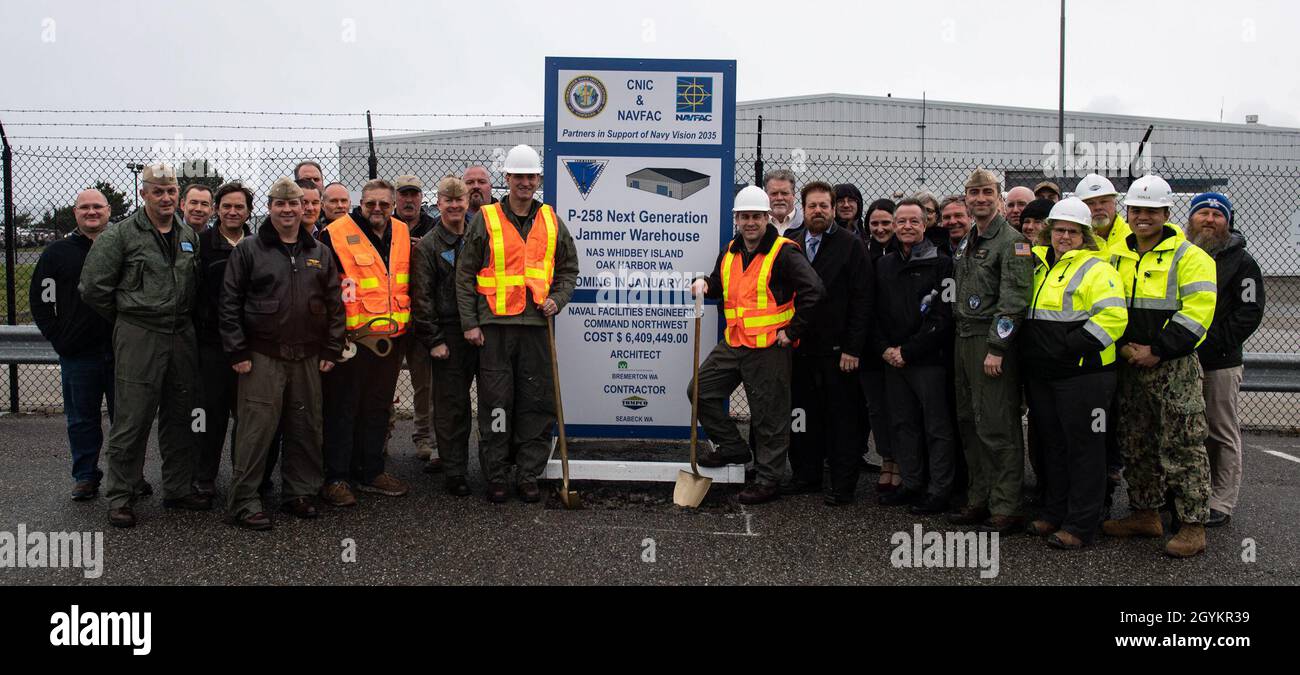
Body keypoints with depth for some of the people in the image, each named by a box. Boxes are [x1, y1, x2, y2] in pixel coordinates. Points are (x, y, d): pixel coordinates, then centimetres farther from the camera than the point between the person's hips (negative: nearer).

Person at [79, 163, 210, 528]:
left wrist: (184, 317, 12)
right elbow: (93, 287, -6)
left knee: (179, 418, 12)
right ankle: (120, 497, 10)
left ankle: (178, 489, 24)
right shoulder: (121, 234, -6)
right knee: (132, 421, -2)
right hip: (138, 337, -5)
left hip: (182, 336, 5)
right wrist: (126, 318, 2)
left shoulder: (189, 236, 11)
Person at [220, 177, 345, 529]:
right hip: (262, 356, -4)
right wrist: (237, 352, -7)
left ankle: (298, 493, 22)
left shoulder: (320, 253, 12)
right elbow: (230, 303, -1)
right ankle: (243, 501, 5)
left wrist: (331, 351, 7)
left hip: (307, 357, 4)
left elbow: (334, 305, 13)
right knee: (256, 428, -4)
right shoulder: (248, 250, 1)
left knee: (306, 427, 9)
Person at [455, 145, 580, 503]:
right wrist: (469, 323, -3)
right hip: (495, 325, -2)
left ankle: (529, 476, 15)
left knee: (536, 403, 4)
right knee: (495, 403, 1)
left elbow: (569, 268, 20)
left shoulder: (552, 222, 11)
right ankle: (496, 477, 11)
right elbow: (465, 275, 3)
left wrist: (557, 300, 2)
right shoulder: (485, 220, 3)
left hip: (536, 325, 3)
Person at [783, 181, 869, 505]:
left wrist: (852, 348, -12)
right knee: (804, 414, 10)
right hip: (800, 346, 4)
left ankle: (843, 485, 10)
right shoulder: (790, 244, 9)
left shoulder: (851, 244, -4)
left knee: (842, 417, 2)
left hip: (837, 349, -4)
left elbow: (861, 299, -7)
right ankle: (806, 475, 23)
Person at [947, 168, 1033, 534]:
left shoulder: (1012, 241, -9)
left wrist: (996, 348, -20)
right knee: (969, 424, 12)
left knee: (997, 429, -6)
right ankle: (979, 500, 22)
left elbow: (1013, 300, -16)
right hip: (964, 340, 9)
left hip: (993, 343, -9)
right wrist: (961, 336, 15)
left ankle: (1006, 509, 0)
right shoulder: (965, 243, 17)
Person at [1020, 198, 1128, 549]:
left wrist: (1072, 345, -21)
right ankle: (1054, 512, 27)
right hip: (1040, 373, 7)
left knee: (1083, 446, -1)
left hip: (1082, 373, -7)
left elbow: (1113, 316, -19)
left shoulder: (1096, 270, -7)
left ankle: (1080, 524, 5)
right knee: (1052, 444, 15)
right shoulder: (1038, 264, 13)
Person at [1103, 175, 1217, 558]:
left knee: (1183, 447, -4)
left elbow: (1197, 311, -13)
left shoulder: (1188, 256, -5)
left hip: (1174, 368, -6)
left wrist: (1157, 351, -16)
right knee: (1136, 446, 12)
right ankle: (1145, 514, 24)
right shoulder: (1117, 256, 12)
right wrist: (1125, 347, 0)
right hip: (1130, 367, 6)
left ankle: (1193, 525, 3)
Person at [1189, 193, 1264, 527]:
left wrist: (1212, 343, -17)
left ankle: (1221, 503, 8)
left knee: (1221, 434, 2)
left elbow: (1250, 312, -8)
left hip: (1221, 364, -4)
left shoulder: (1240, 261, 0)